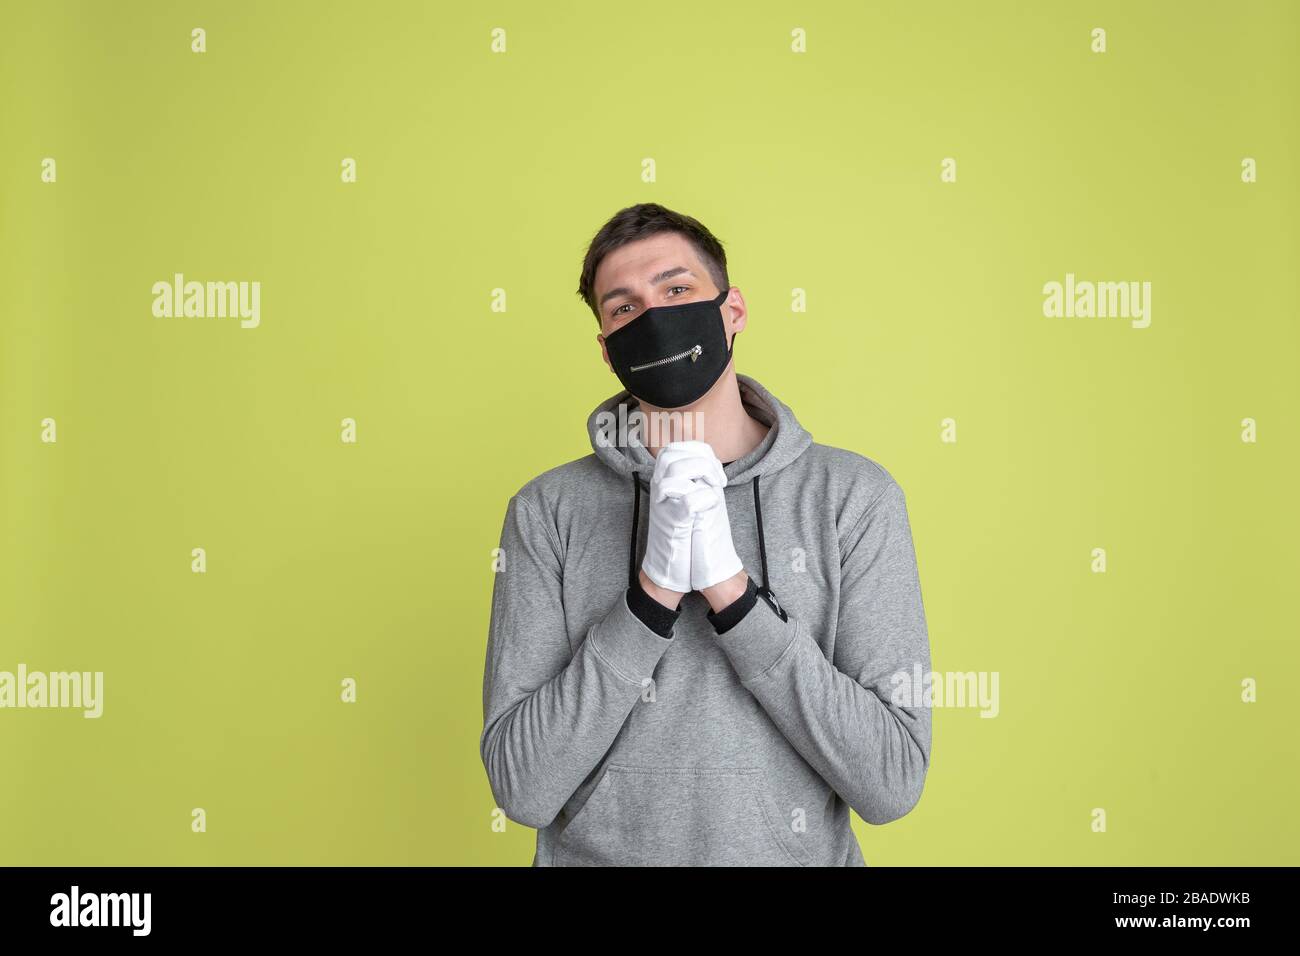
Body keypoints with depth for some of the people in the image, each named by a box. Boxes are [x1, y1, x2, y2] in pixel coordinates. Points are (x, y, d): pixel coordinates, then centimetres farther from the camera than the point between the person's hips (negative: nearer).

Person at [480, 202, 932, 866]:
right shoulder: (549, 510, -9)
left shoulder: (855, 495, -10)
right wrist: (655, 589, -24)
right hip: (596, 851, 0)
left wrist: (730, 586, -24)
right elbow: (522, 789, -15)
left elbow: (892, 783, -16)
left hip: (796, 850, 0)